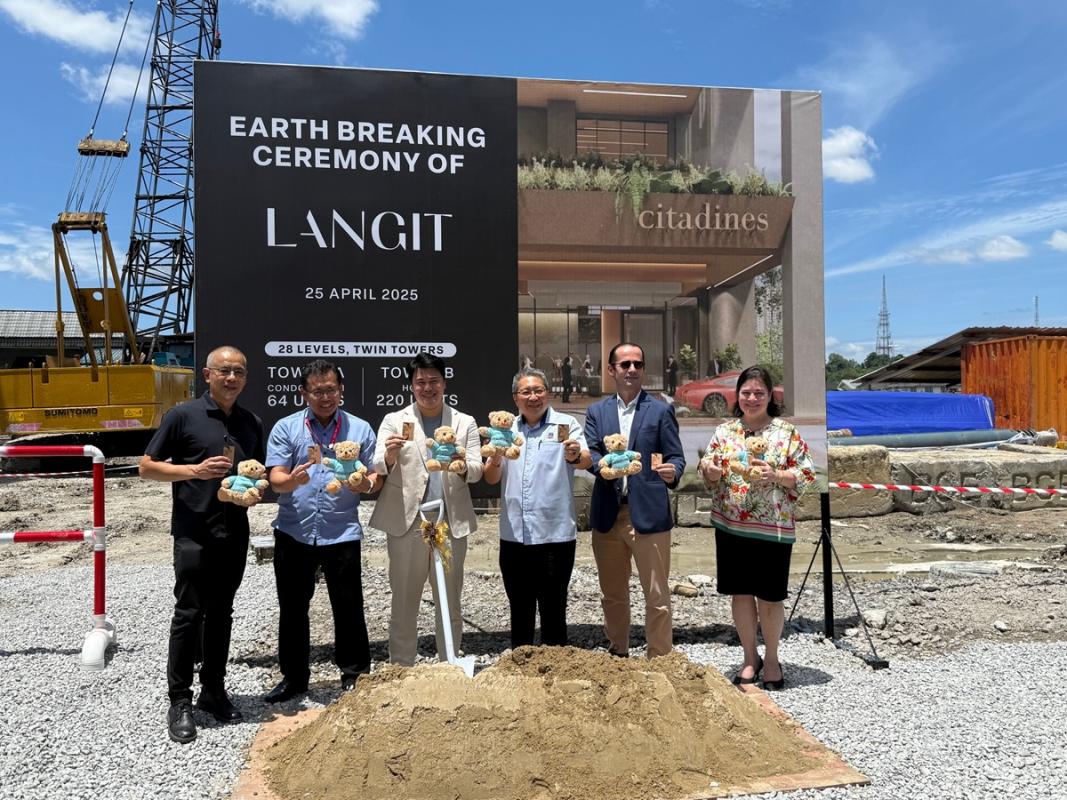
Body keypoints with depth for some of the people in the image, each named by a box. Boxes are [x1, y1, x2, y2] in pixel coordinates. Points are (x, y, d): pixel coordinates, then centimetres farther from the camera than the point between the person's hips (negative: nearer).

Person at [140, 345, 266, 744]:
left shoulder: (252, 423, 10)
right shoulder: (183, 415, -5)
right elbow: (147, 466, -3)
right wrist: (196, 470, -17)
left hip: (235, 532, 5)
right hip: (194, 532, -5)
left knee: (221, 614, 13)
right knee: (189, 614, 0)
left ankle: (213, 691, 25)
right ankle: (179, 701, 12)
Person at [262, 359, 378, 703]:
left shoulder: (360, 429, 4)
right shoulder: (286, 428, 3)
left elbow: (373, 477, 6)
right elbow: (276, 479, -4)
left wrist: (365, 483, -17)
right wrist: (293, 480, -27)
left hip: (342, 532, -1)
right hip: (293, 532, 1)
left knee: (348, 608, 5)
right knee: (292, 609, 12)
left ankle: (354, 675, 22)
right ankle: (293, 677, 29)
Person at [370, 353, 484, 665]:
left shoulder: (465, 422, 6)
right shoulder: (394, 420, 3)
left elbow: (476, 471, -3)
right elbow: (379, 467, -9)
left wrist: (461, 466, -27)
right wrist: (390, 454, -32)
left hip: (451, 523, 1)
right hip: (407, 523, -1)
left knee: (450, 605, 13)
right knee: (403, 605, 8)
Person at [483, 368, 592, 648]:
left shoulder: (566, 425, -1)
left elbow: (586, 461, -16)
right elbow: (491, 478, 5)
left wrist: (575, 455, -39)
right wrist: (495, 461, -17)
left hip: (555, 533, -3)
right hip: (513, 534, 4)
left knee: (553, 611, 6)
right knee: (520, 611, 16)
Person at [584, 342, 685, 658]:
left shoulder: (661, 411, 3)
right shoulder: (596, 411, 10)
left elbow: (676, 458, 0)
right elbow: (589, 453, 1)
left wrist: (672, 472, -23)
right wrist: (603, 466, -21)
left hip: (648, 513, -3)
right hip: (608, 514, 3)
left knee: (657, 594, 2)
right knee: (612, 593, 16)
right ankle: (617, 653, 32)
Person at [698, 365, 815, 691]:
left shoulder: (786, 432, -2)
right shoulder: (724, 430, 6)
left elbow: (806, 476, -3)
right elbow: (705, 471, 9)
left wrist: (775, 475, -19)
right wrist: (711, 470, -13)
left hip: (773, 527, -2)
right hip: (730, 526, 3)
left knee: (769, 596, 6)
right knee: (740, 593, 10)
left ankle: (771, 659, 27)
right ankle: (750, 657, 27)